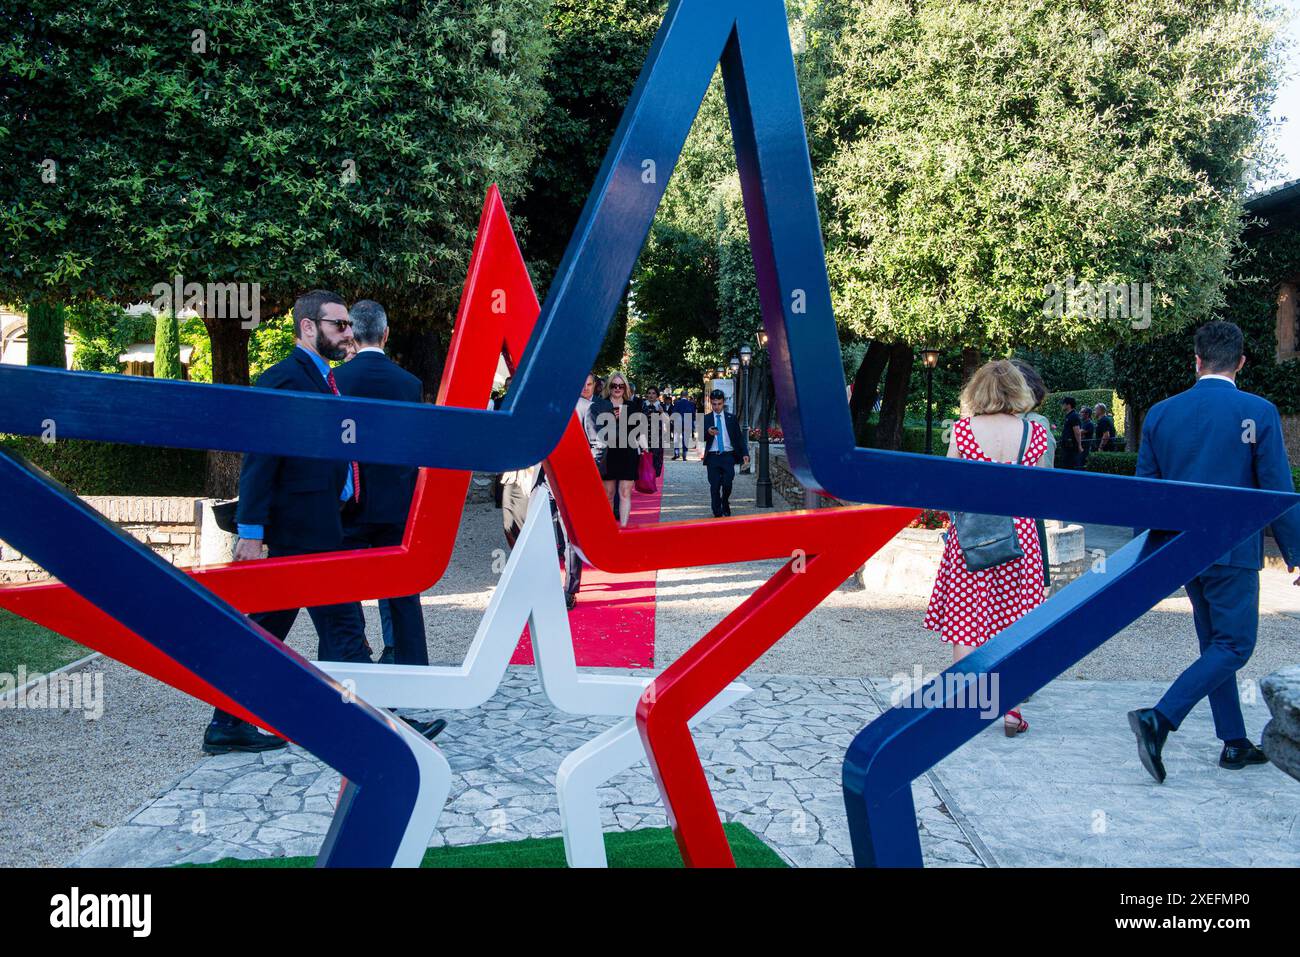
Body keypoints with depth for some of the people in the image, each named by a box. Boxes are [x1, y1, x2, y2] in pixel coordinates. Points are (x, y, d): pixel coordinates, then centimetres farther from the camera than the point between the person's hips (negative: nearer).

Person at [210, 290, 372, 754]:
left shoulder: (323, 379, 18)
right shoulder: (283, 379, -12)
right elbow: (259, 460, -17)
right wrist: (251, 530, -21)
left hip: (318, 525, 9)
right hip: (303, 529, -9)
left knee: (266, 627, 14)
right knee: (342, 627, -2)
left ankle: (227, 725, 23)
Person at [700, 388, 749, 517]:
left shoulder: (731, 418, 8)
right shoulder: (705, 419, 6)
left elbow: (739, 437, 7)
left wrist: (745, 454, -4)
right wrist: (708, 433, -23)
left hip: (728, 456, 0)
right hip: (712, 457, 0)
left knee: (727, 484, -7)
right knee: (714, 486, 0)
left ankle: (725, 506, 22)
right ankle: (717, 513, 11)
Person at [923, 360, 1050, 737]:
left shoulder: (964, 429, -7)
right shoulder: (1035, 433, -2)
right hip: (1020, 534, 2)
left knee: (965, 622, 7)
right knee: (1013, 621, 10)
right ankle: (1011, 707, 14)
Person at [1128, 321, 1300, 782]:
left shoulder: (1160, 413, 3)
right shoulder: (1259, 412, -9)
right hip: (1232, 549, -5)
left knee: (1216, 644, 16)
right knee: (1233, 646, 1)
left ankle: (1234, 743, 21)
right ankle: (1159, 718, -15)